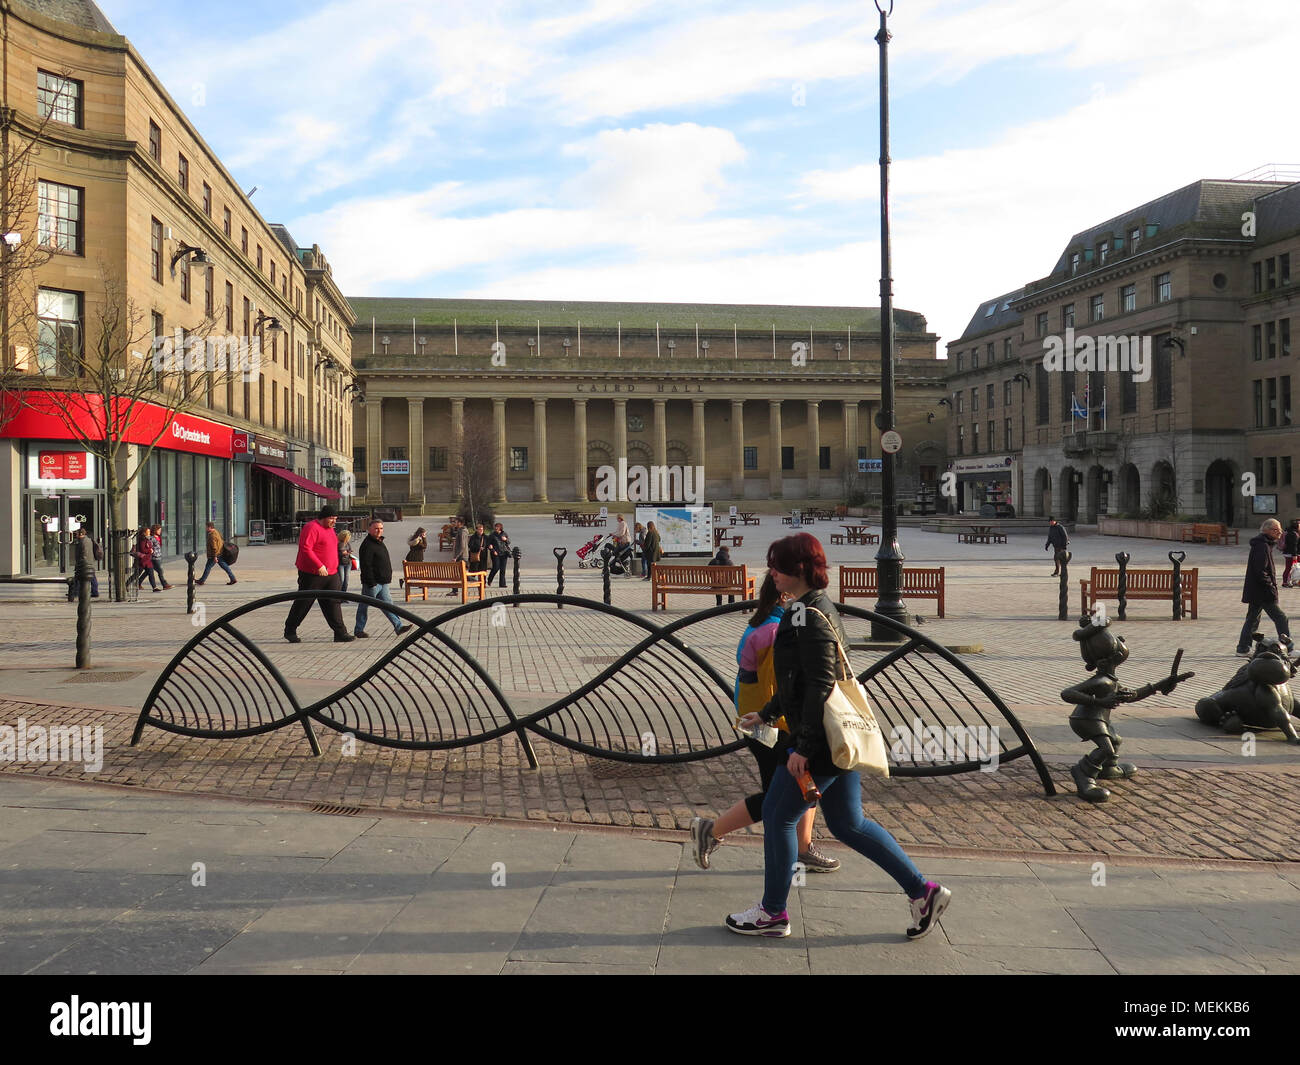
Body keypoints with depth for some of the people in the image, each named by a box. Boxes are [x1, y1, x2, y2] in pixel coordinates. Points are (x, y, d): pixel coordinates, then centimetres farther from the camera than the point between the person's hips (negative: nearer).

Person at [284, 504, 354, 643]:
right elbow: (305, 549, -23)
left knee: (334, 603, 2)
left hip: (331, 574, 8)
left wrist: (333, 567, 22)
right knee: (303, 603, 2)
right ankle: (290, 631, 16)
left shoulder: (329, 529, 16)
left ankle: (340, 633, 1)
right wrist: (319, 566, -27)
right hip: (312, 574, -8)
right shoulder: (312, 528, -14)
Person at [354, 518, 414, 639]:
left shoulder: (379, 542, 16)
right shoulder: (367, 545, -16)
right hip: (372, 583, -9)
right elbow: (366, 565, -21)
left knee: (387, 605, 8)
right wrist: (371, 582, -23)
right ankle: (358, 630, 11)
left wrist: (387, 578, 23)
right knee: (364, 605, 2)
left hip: (382, 582, 9)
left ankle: (398, 627, 7)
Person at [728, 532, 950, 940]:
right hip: (839, 737, 10)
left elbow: (821, 685, -23)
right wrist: (766, 714, 28)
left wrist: (803, 748, -21)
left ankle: (772, 913, 18)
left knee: (777, 815, 4)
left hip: (821, 741, -10)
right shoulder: (817, 608, 14)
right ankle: (923, 891, 18)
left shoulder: (809, 616, -18)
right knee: (846, 823, 16)